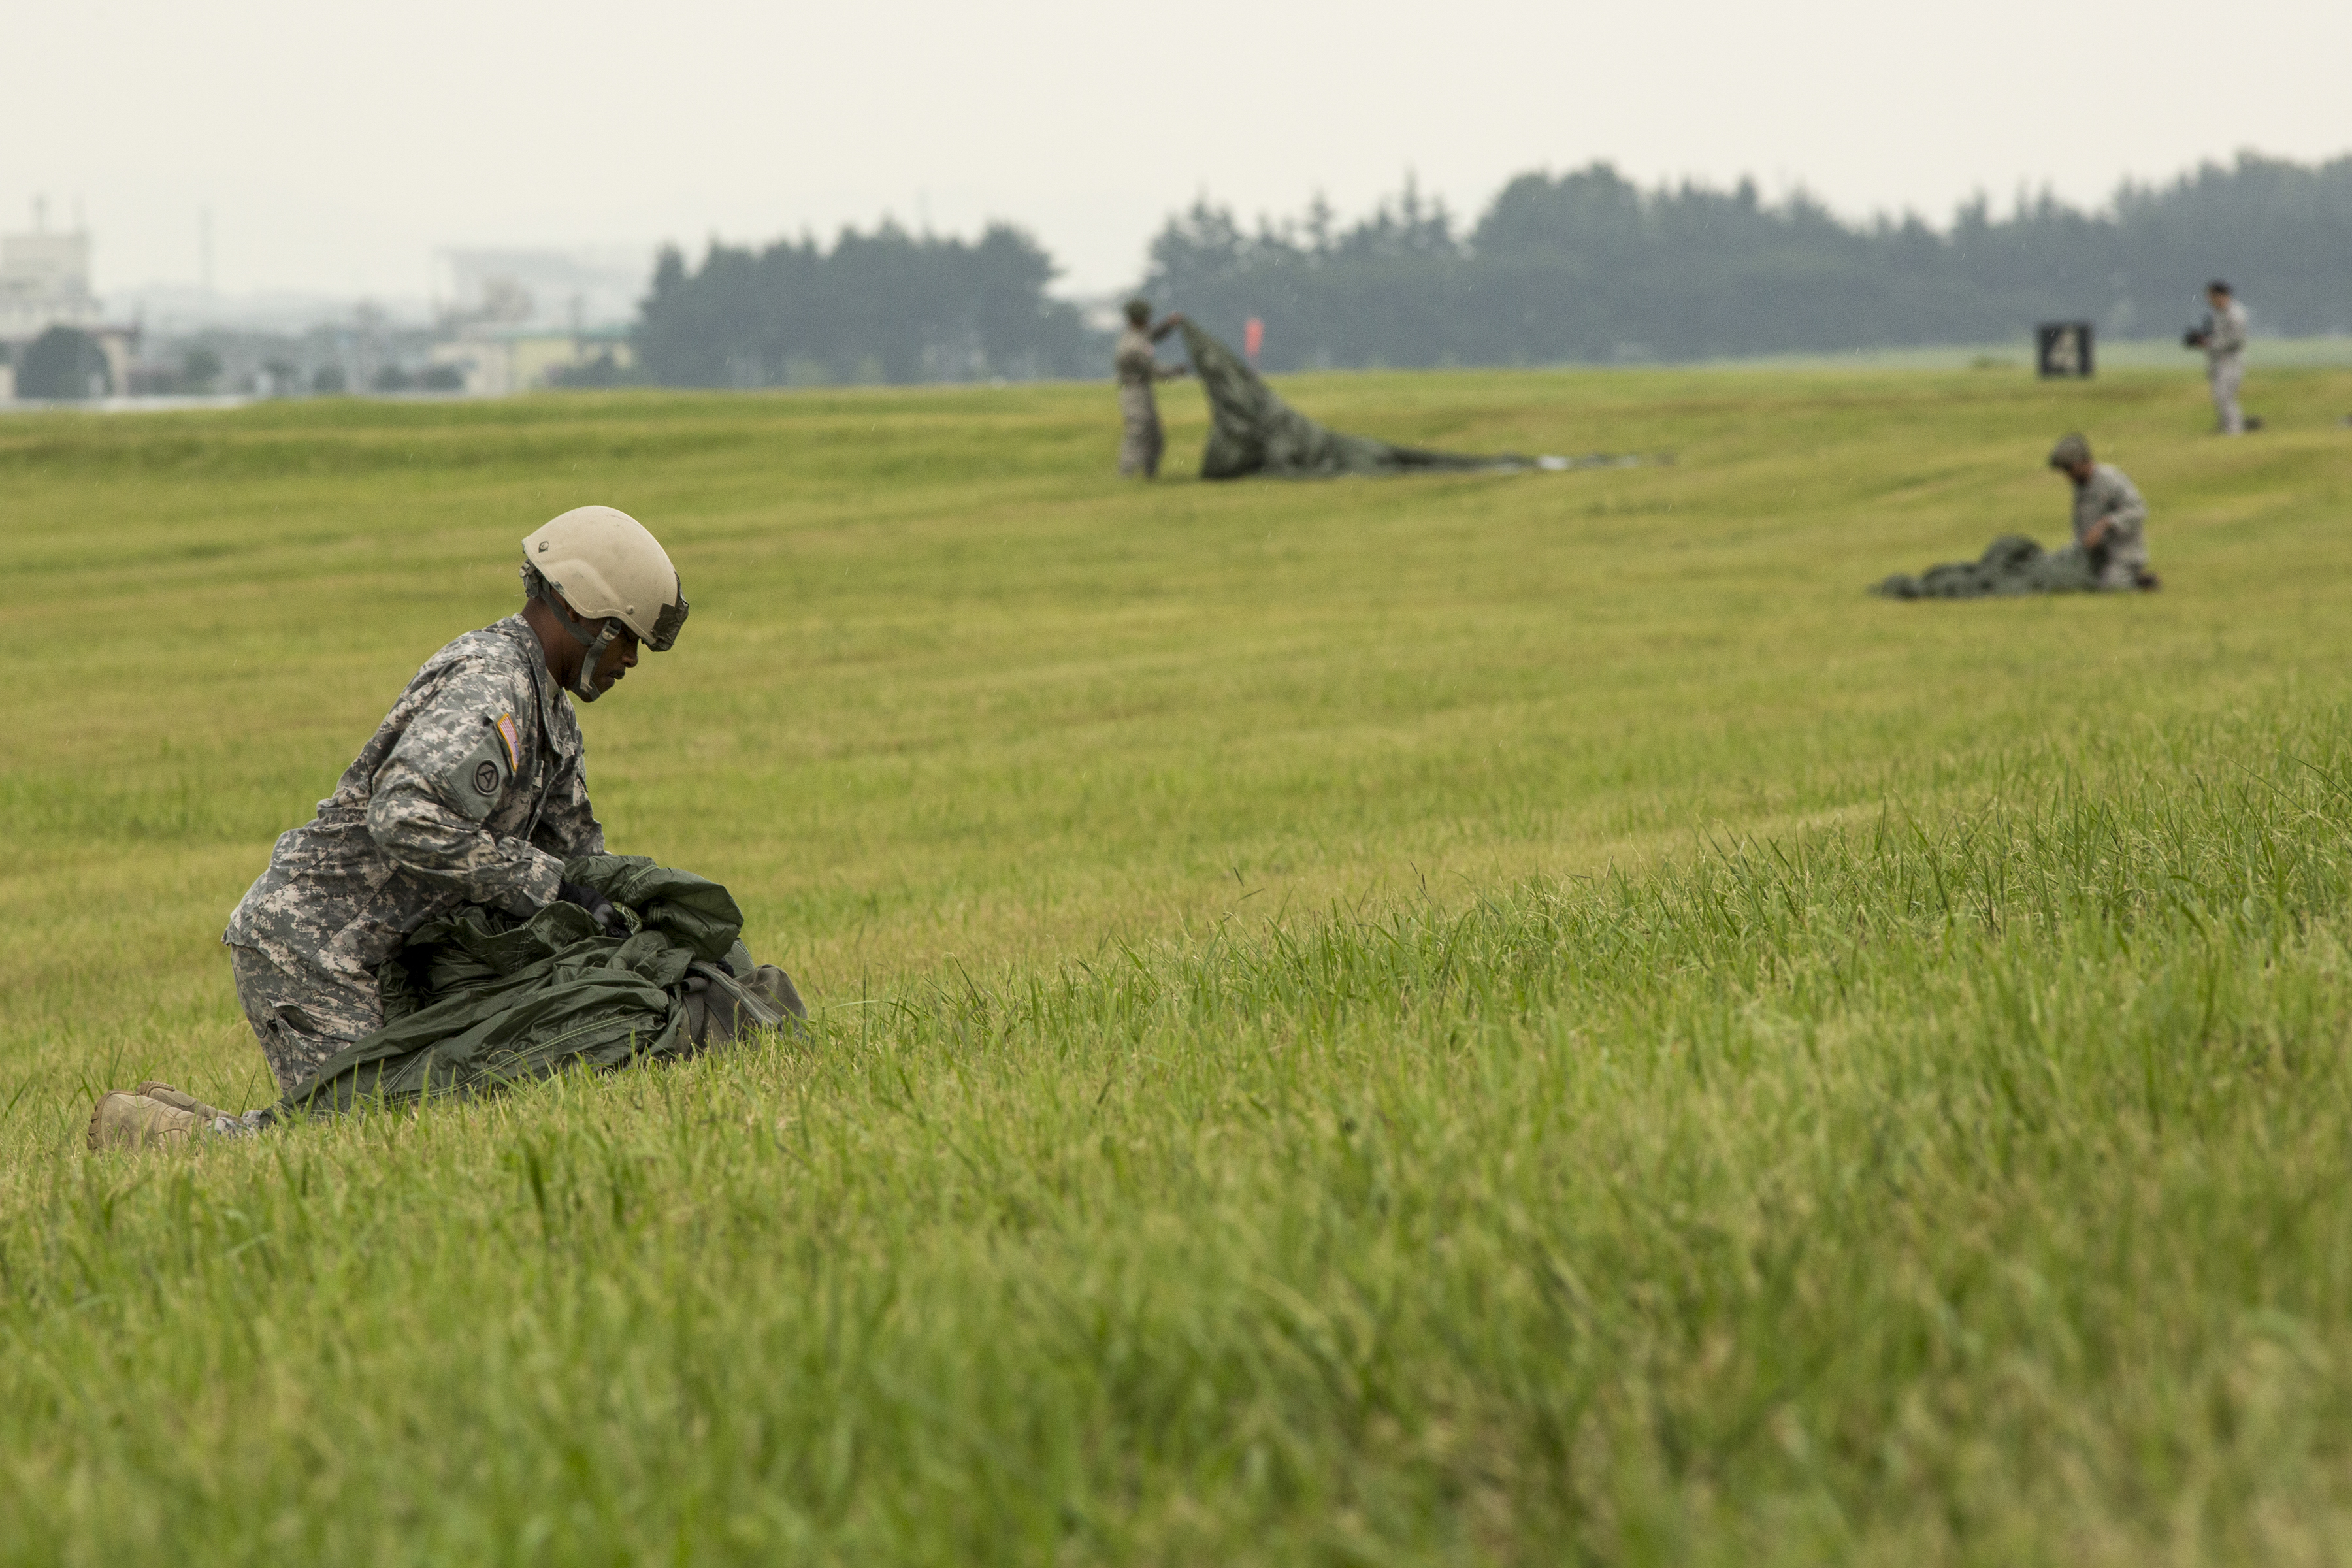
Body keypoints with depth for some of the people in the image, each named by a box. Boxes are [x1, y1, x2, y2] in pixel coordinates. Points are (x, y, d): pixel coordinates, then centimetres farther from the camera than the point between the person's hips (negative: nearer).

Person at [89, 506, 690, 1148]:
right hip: (307, 944, -10)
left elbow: (575, 844, 27)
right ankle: (150, 1133, -2)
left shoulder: (547, 707, 15)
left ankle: (176, 1119, 16)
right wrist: (543, 884, -25)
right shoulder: (489, 685, -19)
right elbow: (408, 820, -33)